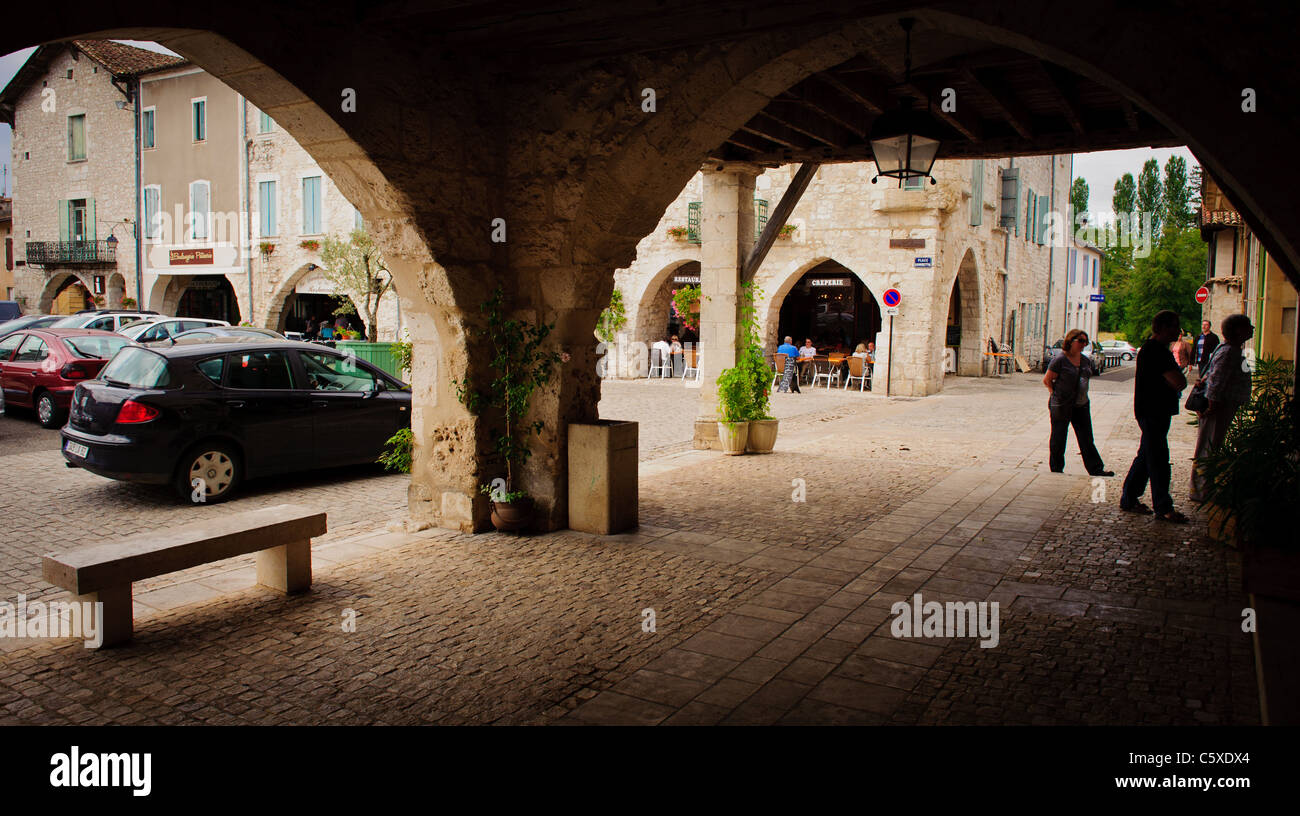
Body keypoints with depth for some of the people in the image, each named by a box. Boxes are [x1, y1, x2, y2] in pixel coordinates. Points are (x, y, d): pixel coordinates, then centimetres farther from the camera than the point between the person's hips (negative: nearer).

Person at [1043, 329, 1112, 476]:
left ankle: (1095, 469, 11)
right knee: (1058, 439, 4)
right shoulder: (1060, 360, -12)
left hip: (1081, 405, 6)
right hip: (1062, 406, -6)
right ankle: (1056, 469, 17)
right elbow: (1047, 380, -8)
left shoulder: (1085, 360, 8)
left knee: (1086, 439, 7)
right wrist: (1057, 394, -7)